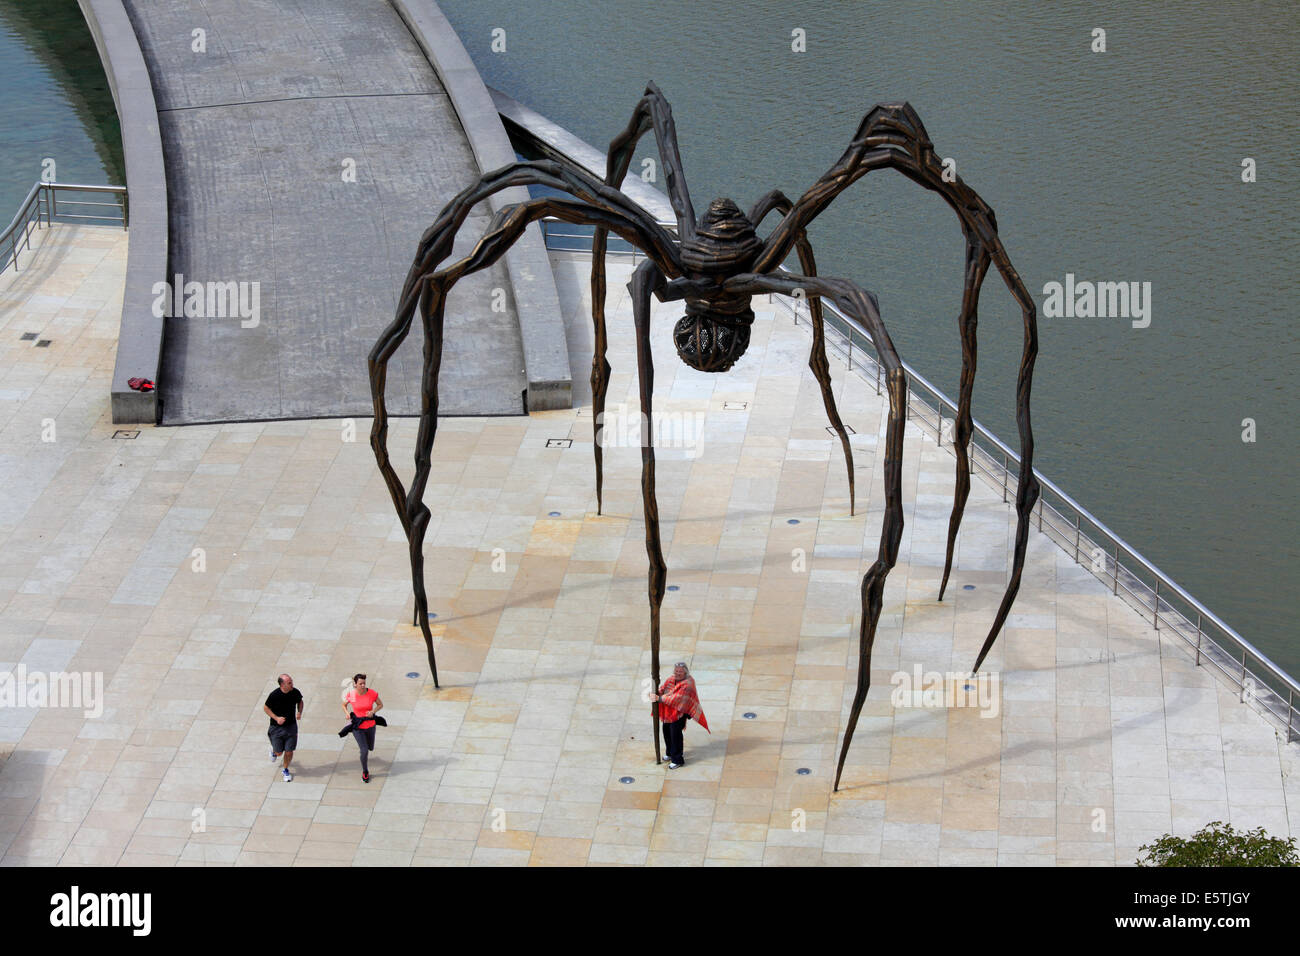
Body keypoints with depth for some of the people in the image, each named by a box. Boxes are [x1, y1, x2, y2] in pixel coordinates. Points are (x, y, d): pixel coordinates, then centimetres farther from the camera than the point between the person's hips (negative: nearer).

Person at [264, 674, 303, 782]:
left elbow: (300, 701, 11)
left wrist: (299, 712, -8)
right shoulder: (274, 695, -21)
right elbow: (266, 708, -6)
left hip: (291, 726, 2)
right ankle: (274, 750, 44)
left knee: (289, 752, 3)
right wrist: (276, 718, -17)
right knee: (279, 752, 6)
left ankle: (285, 770, 29)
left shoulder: (295, 692, -11)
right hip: (277, 727, -2)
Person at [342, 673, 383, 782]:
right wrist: (347, 713, -14)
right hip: (357, 727, -2)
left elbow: (380, 705, 1)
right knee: (364, 751, -9)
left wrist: (373, 711, -18)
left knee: (370, 748, 21)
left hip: (370, 725, 2)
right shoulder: (351, 695, -15)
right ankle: (365, 772, 17)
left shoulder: (372, 694, -15)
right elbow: (344, 705, 5)